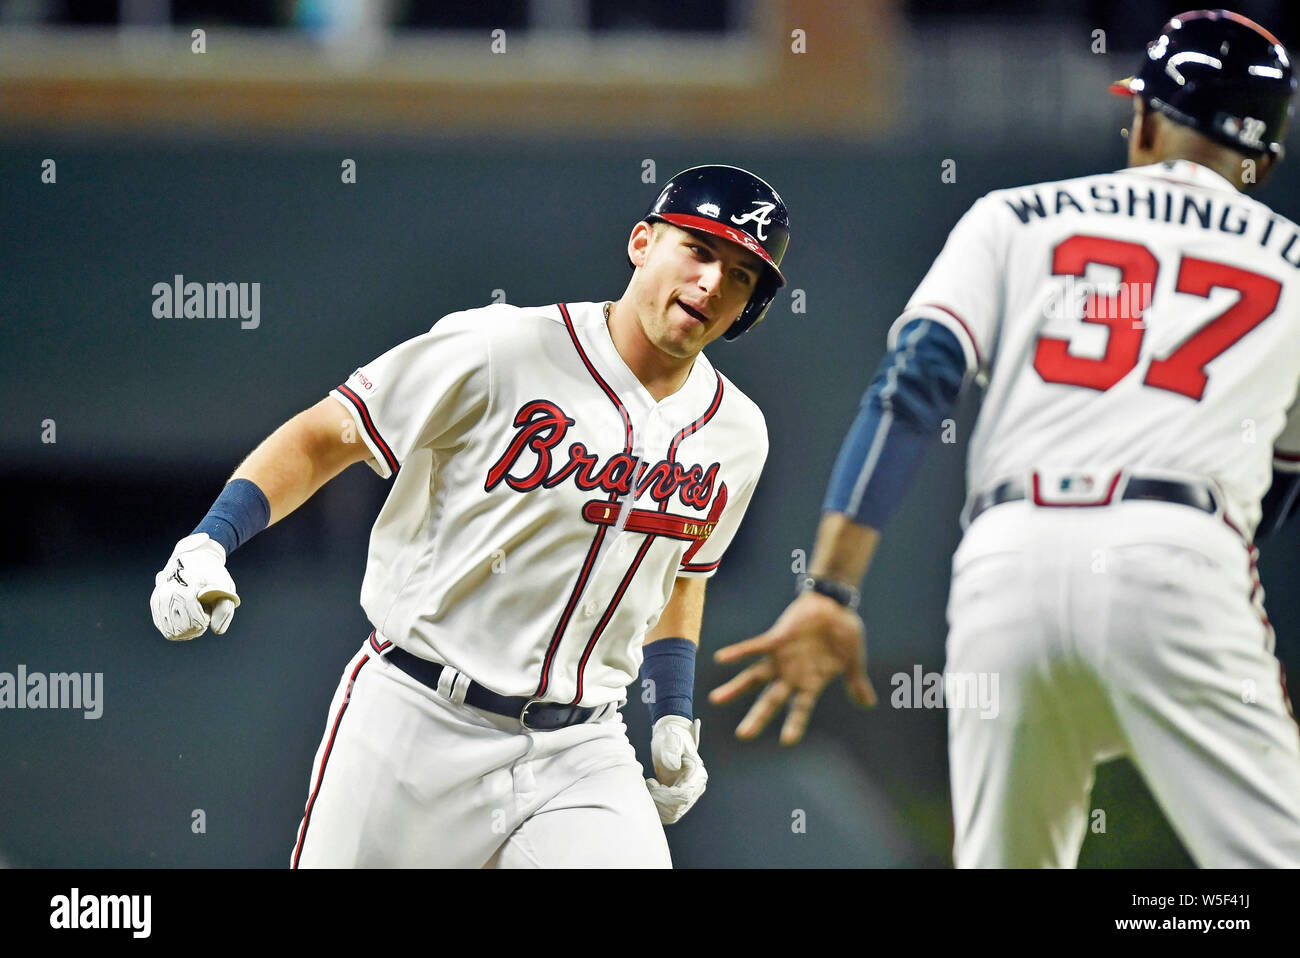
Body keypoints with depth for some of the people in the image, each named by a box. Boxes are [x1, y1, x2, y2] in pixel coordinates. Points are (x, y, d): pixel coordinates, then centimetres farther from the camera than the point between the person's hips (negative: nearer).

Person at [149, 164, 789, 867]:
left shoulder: (735, 435, 5)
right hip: (414, 724, -3)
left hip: (579, 755, 4)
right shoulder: (498, 350, -12)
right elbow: (323, 438, -7)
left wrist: (674, 718, 14)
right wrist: (207, 543, -19)